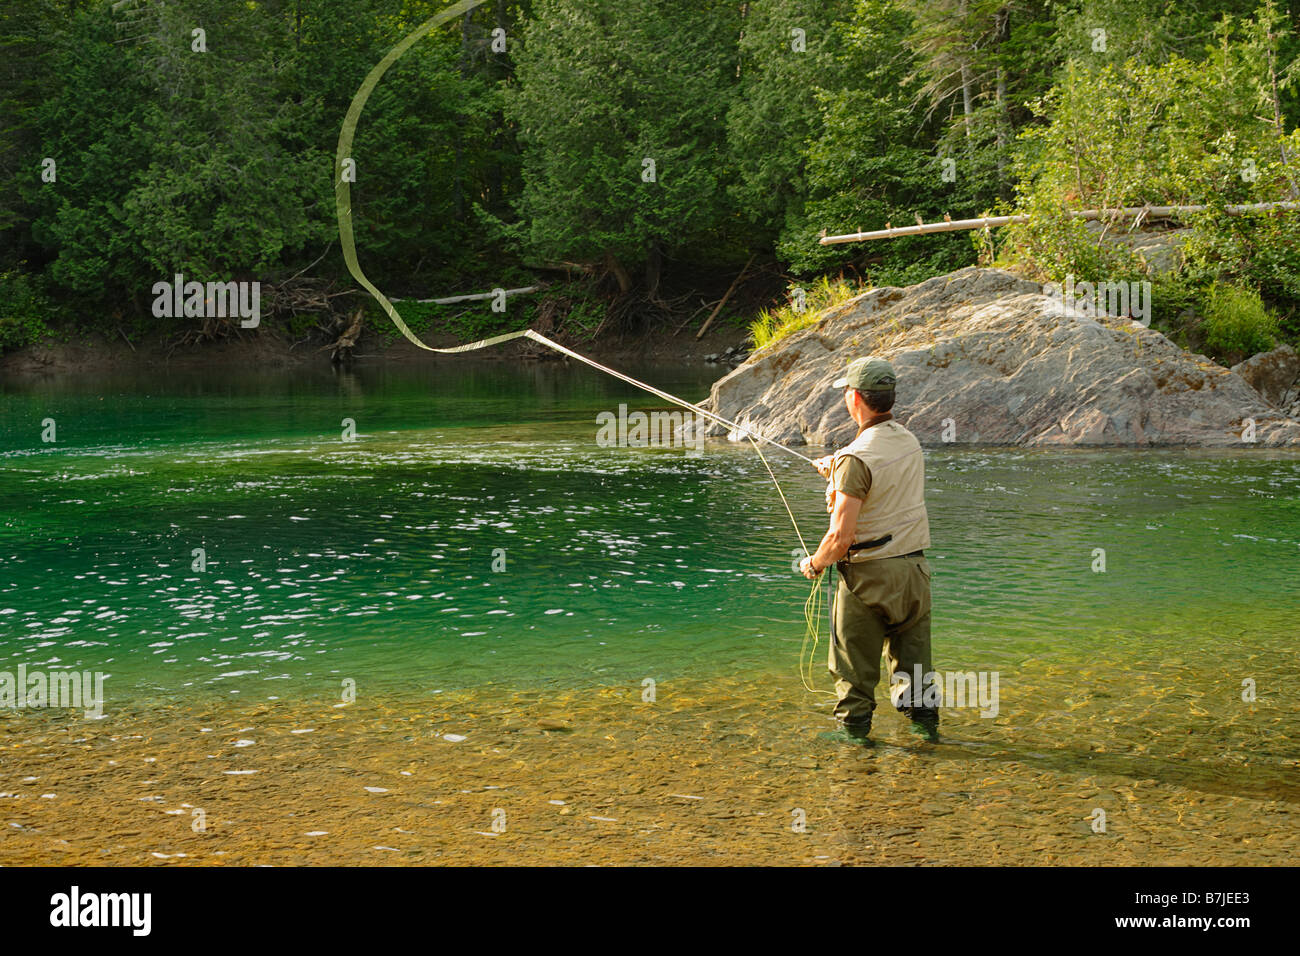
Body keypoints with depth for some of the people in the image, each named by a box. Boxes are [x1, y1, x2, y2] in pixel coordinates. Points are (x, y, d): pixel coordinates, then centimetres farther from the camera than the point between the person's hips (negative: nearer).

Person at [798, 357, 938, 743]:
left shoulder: (857, 458, -21)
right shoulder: (910, 443, 2)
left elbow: (841, 535, -23)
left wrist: (814, 563, -5)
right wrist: (838, 472, 25)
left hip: (867, 573, -7)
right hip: (914, 567, 7)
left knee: (854, 664, 8)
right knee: (911, 654, 18)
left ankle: (853, 729, 17)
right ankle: (924, 720, 26)